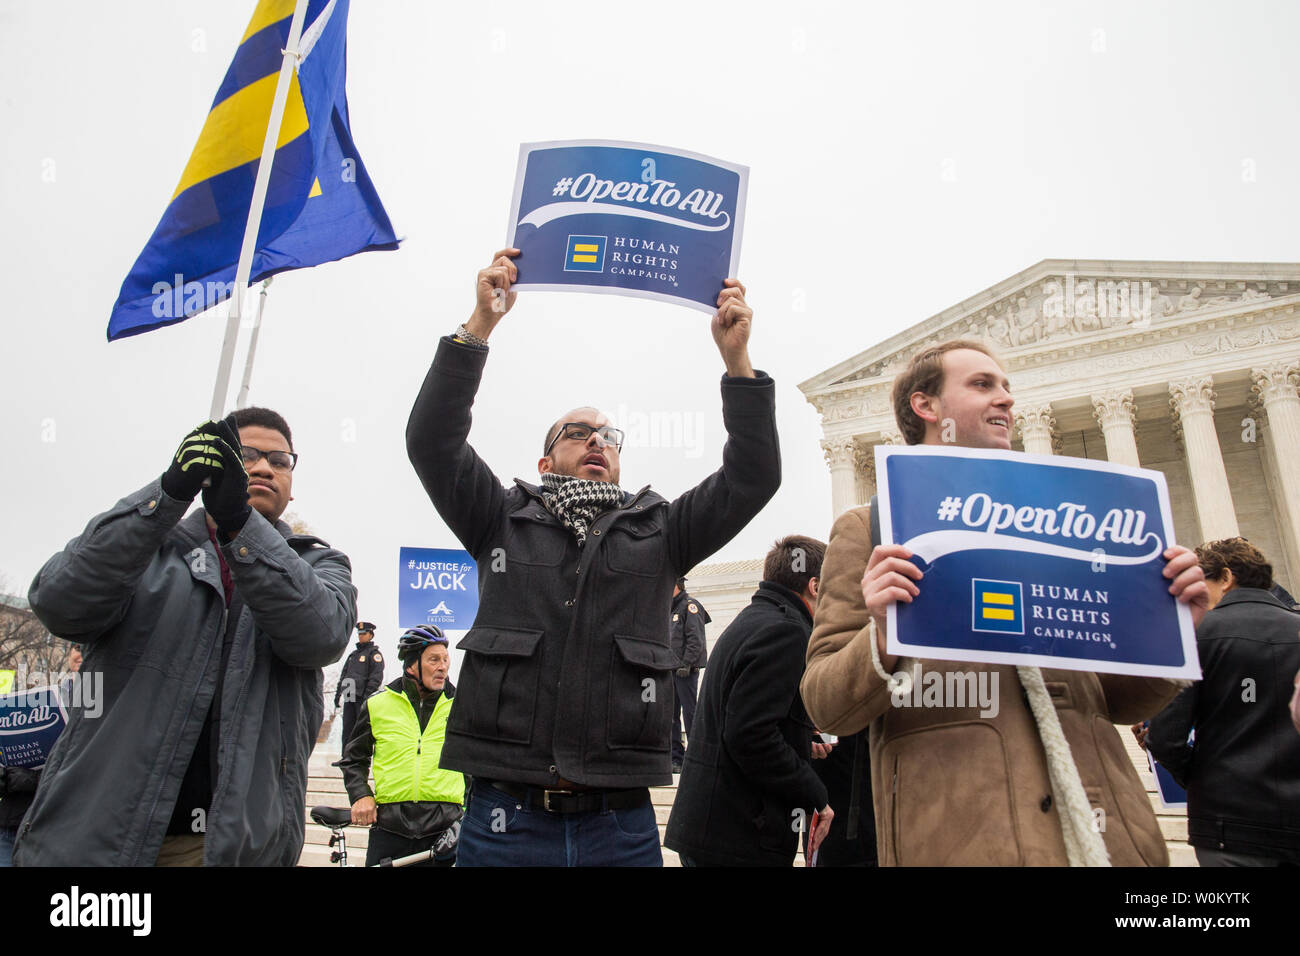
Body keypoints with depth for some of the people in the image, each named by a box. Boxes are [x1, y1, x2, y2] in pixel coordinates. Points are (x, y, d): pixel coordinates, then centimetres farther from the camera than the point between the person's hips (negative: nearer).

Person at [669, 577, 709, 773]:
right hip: (670, 669, 9)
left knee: (689, 713, -4)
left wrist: (686, 664, -19)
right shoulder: (670, 609, 19)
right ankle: (676, 757, 16)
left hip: (686, 670, -9)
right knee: (670, 714, 9)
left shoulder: (690, 605, -7)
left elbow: (695, 639, -15)